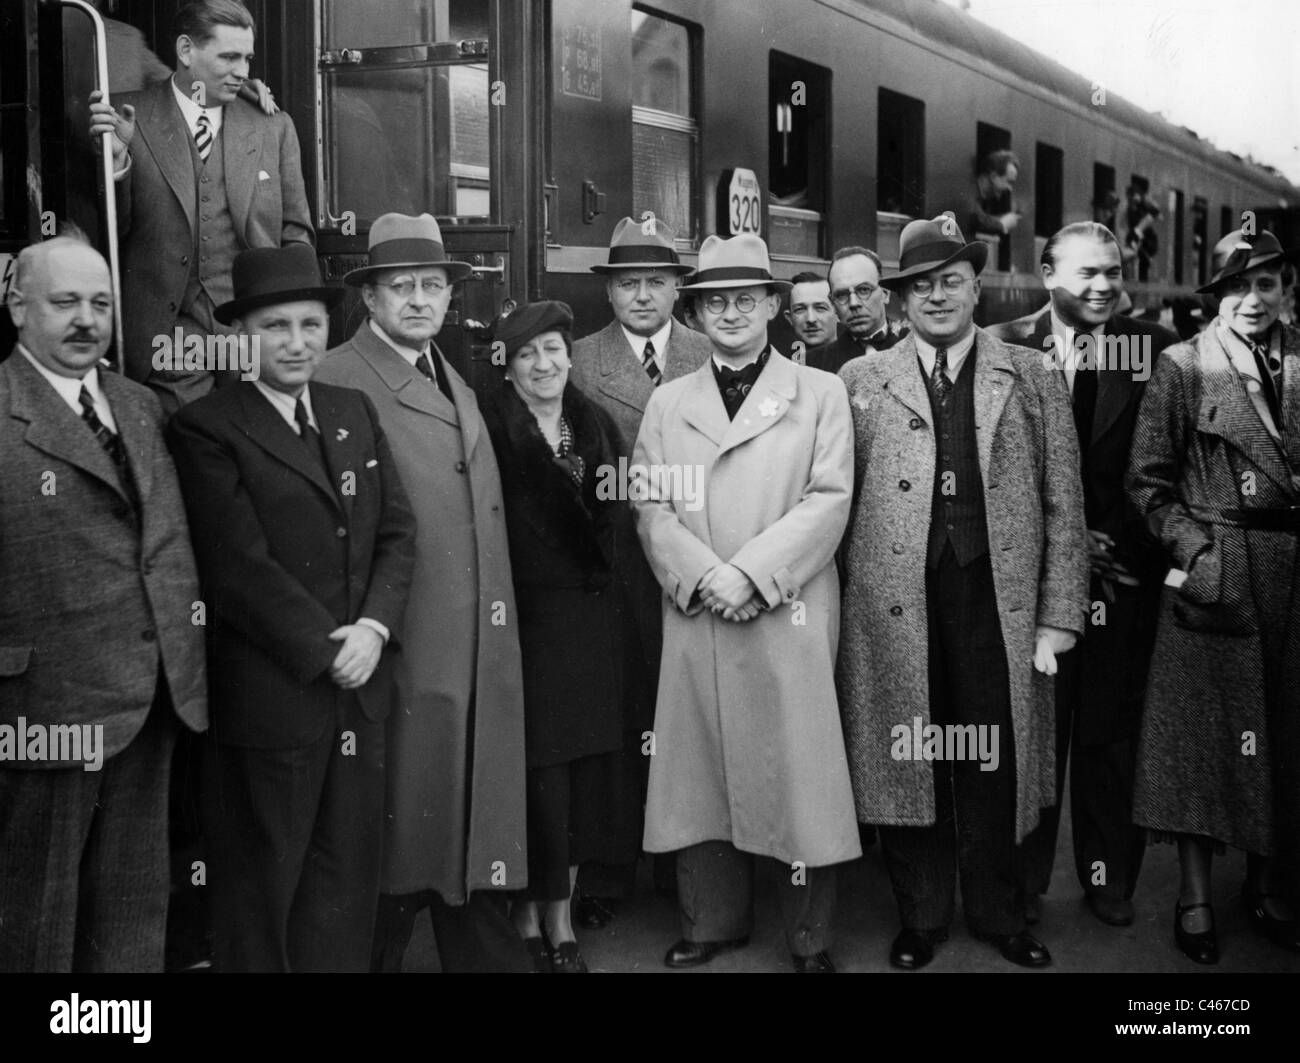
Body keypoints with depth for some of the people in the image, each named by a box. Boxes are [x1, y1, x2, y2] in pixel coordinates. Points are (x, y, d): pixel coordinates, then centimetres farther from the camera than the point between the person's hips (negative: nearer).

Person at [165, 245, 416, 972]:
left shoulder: (356, 412, 11)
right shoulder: (206, 429, -8)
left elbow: (399, 532, 6)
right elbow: (241, 564, -14)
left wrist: (373, 626, -9)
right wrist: (325, 648, -13)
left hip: (363, 687, 5)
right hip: (269, 693, -5)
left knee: (348, 874, 15)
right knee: (262, 881, 10)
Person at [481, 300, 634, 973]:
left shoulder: (598, 426, 11)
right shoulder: (491, 428, -6)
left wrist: (609, 499, 1)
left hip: (590, 615, 5)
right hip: (525, 614, -5)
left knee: (586, 766, 7)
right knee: (539, 768, -2)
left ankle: (558, 916, 20)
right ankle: (531, 916, 16)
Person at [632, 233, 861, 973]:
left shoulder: (820, 392, 6)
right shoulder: (668, 403, 14)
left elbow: (829, 500, -4)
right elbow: (651, 508, 5)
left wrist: (751, 572, -14)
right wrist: (703, 576, -11)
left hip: (792, 619, -2)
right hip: (695, 619, 3)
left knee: (798, 773, 0)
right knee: (701, 772, 6)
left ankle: (810, 938, 14)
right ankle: (713, 923, 22)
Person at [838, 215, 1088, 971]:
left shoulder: (1033, 379, 8)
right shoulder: (861, 381, 7)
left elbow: (1064, 506, 5)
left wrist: (1058, 616, -1)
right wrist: (836, 605, -5)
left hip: (1000, 604, 1)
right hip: (895, 610, 0)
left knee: (996, 764, 8)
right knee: (909, 763, 7)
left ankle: (1000, 915, 29)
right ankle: (922, 918, 26)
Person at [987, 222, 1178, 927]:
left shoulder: (1153, 348, 4)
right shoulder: (1003, 347, 0)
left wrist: (1121, 544, -7)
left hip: (1124, 571, 1)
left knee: (1112, 730, 10)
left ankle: (1109, 878, 25)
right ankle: (1023, 881, 20)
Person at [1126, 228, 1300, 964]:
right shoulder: (1183, 367, -2)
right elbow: (1148, 482, -2)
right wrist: (1195, 549, -12)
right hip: (1217, 574, -3)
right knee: (1204, 730, 3)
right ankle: (1196, 899, 16)